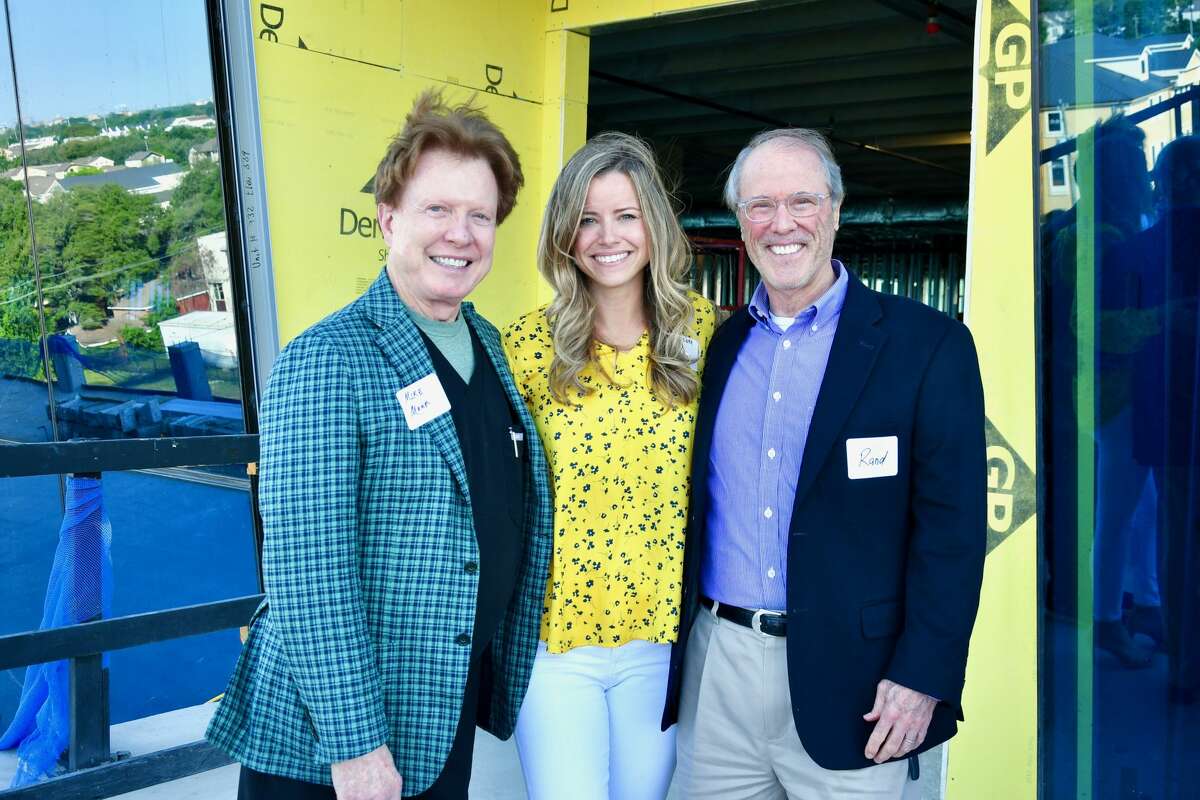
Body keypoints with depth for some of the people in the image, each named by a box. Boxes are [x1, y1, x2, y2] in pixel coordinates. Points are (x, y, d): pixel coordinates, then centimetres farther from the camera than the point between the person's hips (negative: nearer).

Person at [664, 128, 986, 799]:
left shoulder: (928, 345, -7)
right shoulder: (717, 346, 7)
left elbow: (952, 528, -9)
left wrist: (923, 678, -13)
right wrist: (672, 646, 10)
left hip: (847, 680, -4)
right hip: (714, 668, 4)